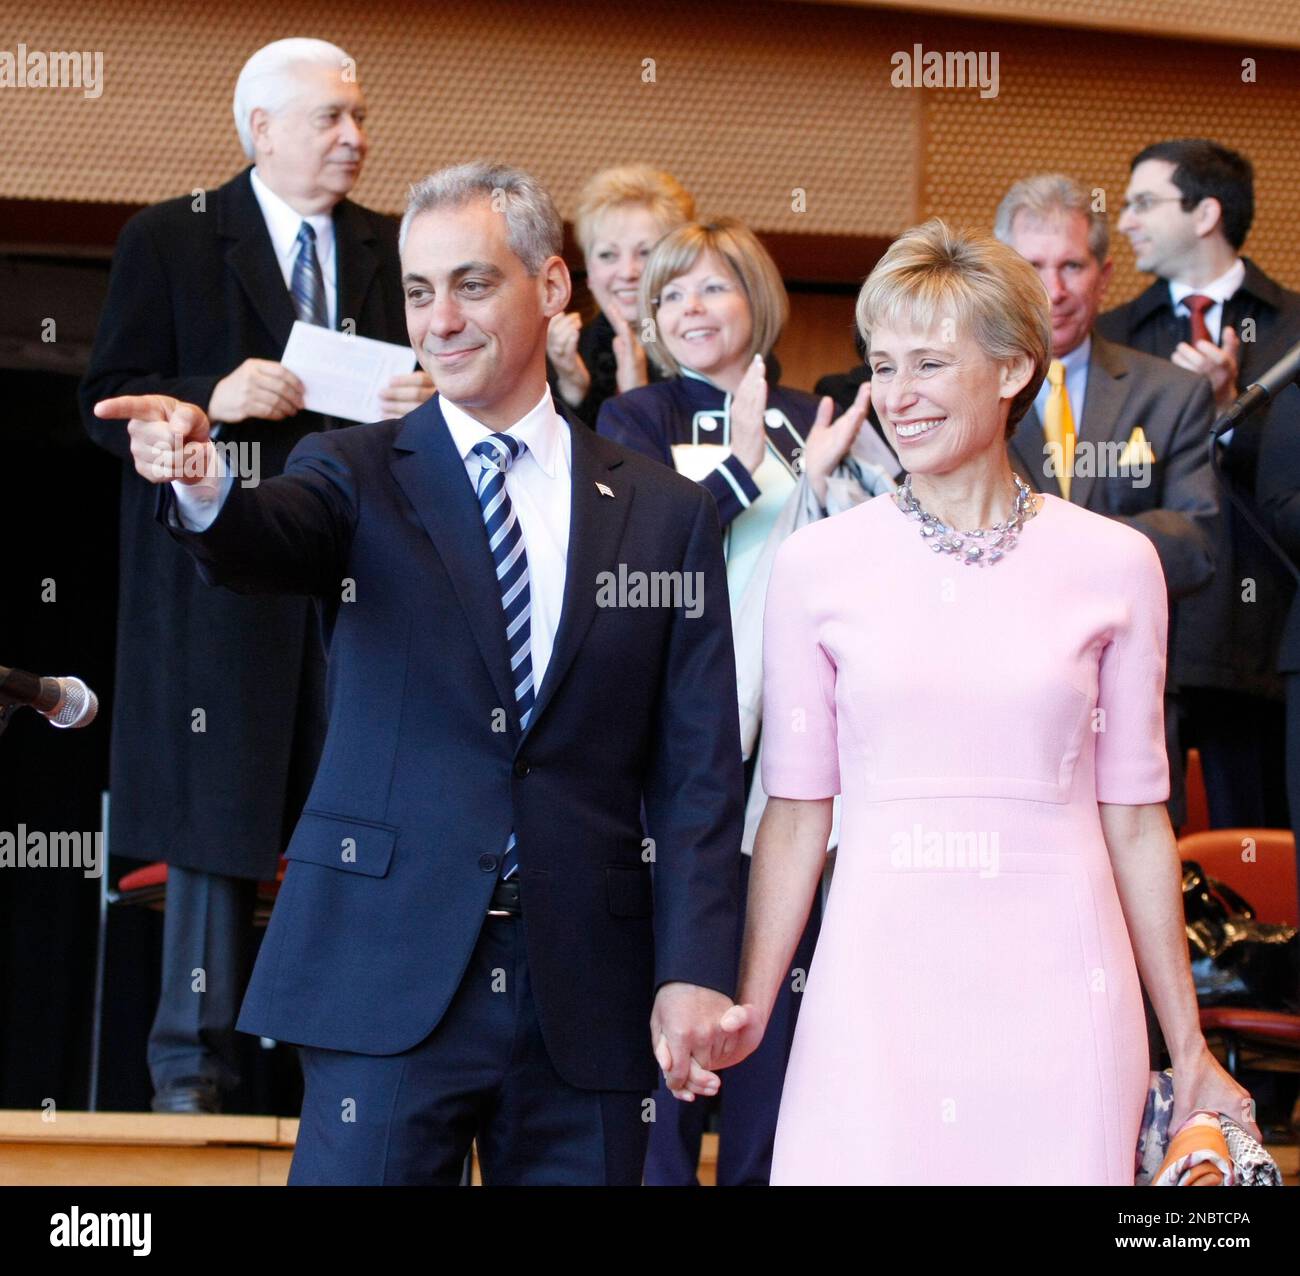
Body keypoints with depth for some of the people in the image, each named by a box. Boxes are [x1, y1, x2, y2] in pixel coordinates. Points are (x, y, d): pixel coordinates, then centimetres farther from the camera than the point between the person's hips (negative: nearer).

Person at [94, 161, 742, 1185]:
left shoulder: (663, 514, 9)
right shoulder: (360, 477, 6)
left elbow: (697, 773, 5)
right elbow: (267, 543, -18)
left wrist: (694, 973, -5)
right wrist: (203, 486, -41)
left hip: (587, 999, 2)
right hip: (390, 984, -1)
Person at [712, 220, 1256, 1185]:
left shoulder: (1114, 564, 4)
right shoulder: (818, 566, 4)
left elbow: (1135, 818, 7)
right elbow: (797, 808, 6)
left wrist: (1190, 1050, 8)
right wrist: (750, 1005, -4)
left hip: (1053, 991, 0)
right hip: (878, 988, 0)